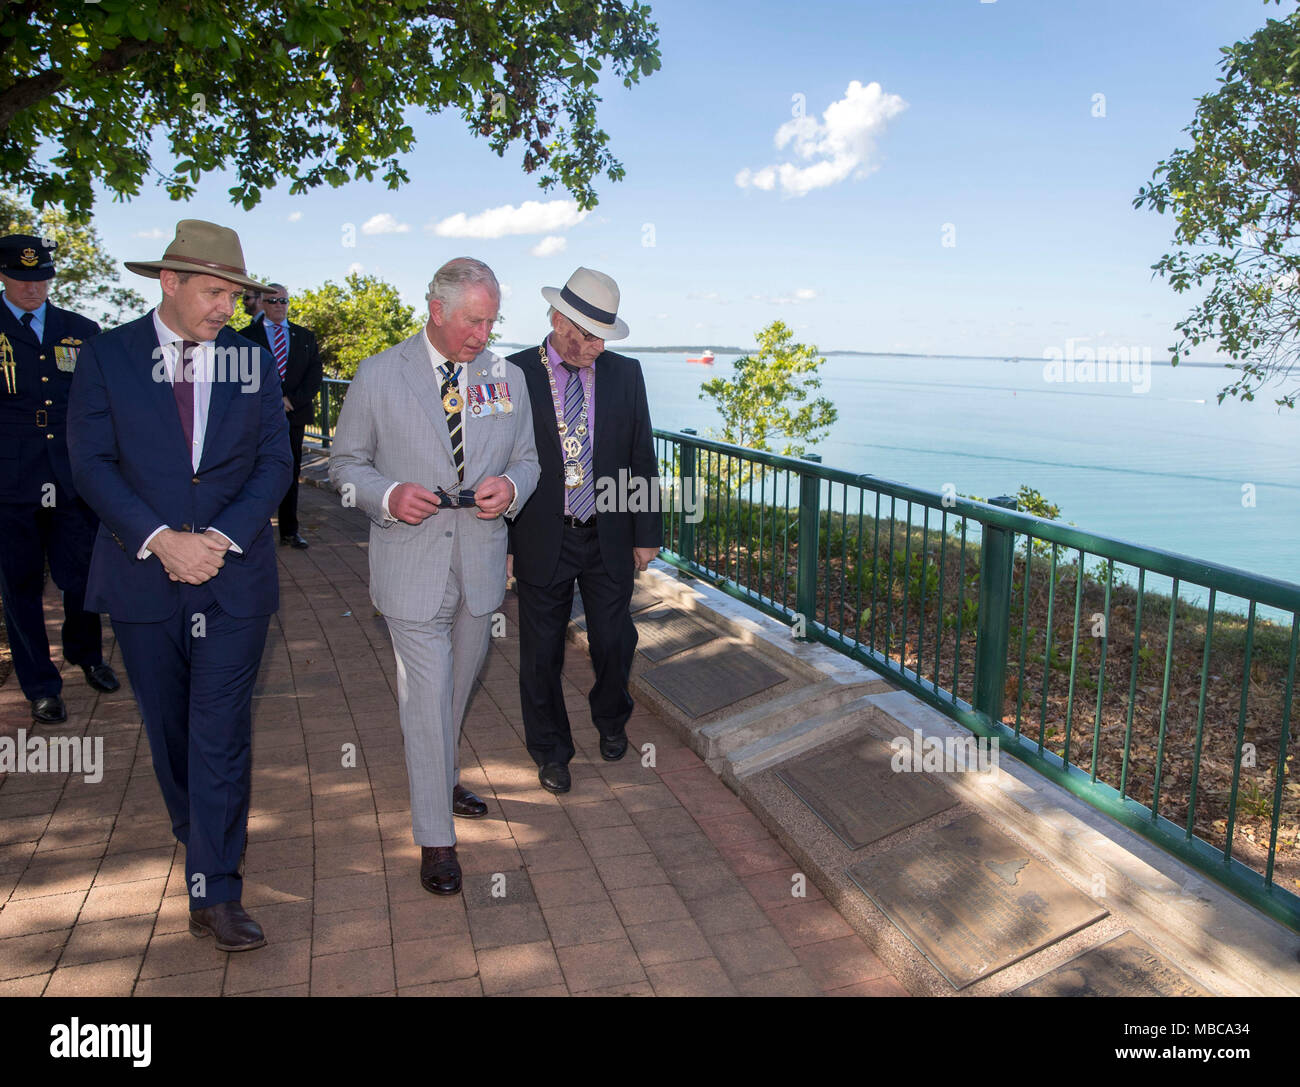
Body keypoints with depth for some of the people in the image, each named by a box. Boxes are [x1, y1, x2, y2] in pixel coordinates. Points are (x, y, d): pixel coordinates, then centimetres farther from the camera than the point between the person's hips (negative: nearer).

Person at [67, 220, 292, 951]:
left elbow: (275, 461, 0)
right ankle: (199, 839, 37)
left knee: (222, 732, -2)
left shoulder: (254, 362, 3)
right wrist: (162, 538, -18)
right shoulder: (107, 357, 0)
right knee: (168, 727, 15)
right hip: (142, 575, 1)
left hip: (234, 573, 0)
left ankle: (216, 893, 3)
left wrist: (223, 538, -13)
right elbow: (92, 463, -6)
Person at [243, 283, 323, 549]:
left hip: (294, 415, 3)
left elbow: (315, 374, 7)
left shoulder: (305, 336, 15)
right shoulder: (247, 336, 7)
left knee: (291, 474, 6)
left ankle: (290, 530, 12)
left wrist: (292, 401, -6)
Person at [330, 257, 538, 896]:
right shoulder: (378, 377, -5)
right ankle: (435, 838, 14)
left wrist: (510, 487, -12)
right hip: (412, 568, -4)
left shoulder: (506, 378, 5)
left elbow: (526, 458, 12)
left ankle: (443, 780, 47)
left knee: (457, 689, 21)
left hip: (482, 565, 4)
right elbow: (346, 463, 1)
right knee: (427, 700, -1)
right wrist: (388, 496, -19)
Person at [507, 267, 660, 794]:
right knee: (542, 652, 10)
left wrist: (647, 533, 5)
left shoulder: (625, 374, 1)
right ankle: (550, 749, 32)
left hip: (609, 538, 2)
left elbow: (642, 459, 5)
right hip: (543, 539, -2)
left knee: (615, 641, 13)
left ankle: (610, 720, 44)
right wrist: (501, 542, -4)